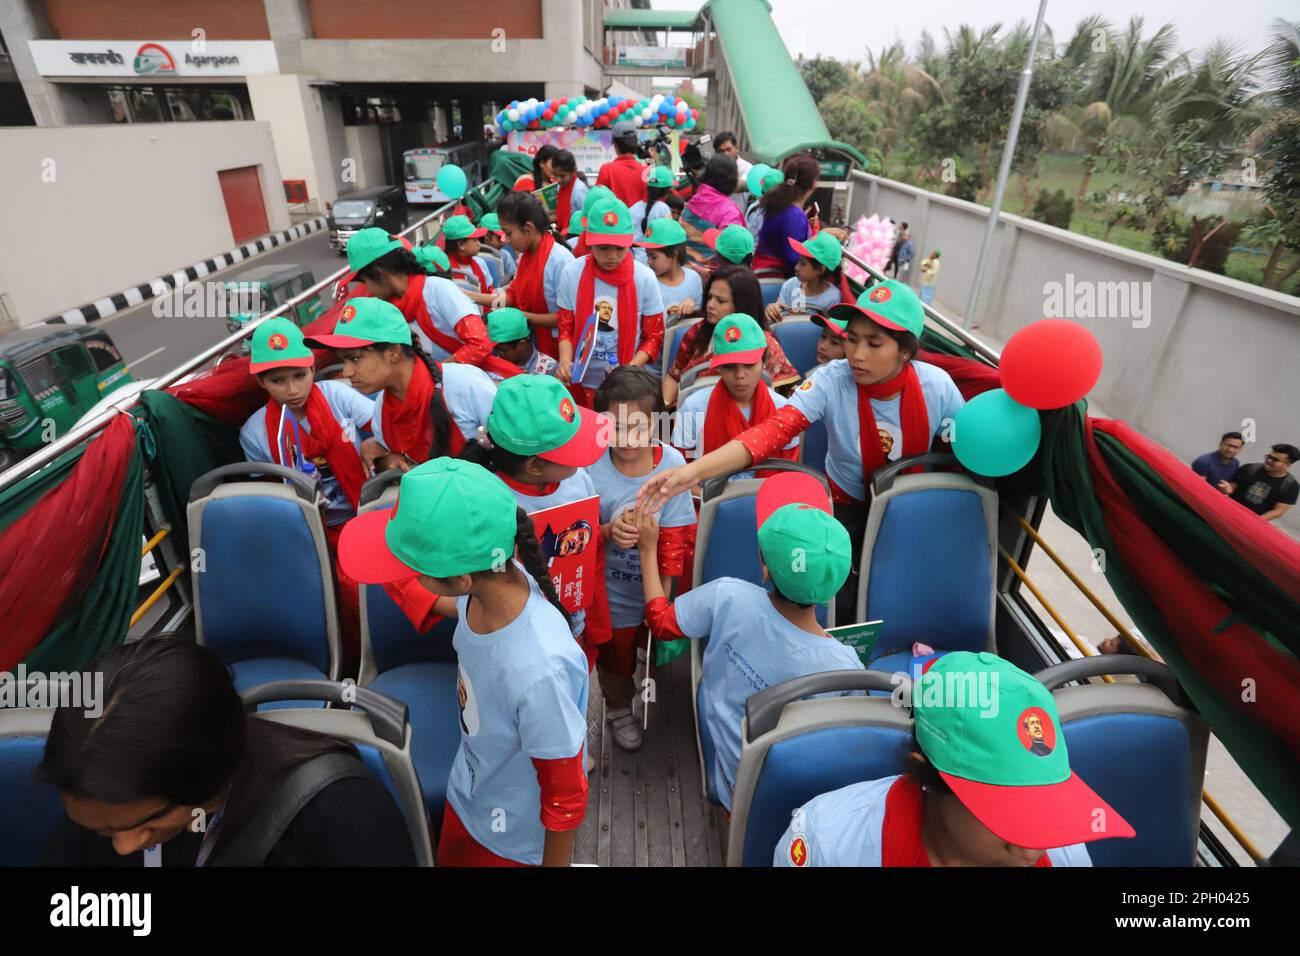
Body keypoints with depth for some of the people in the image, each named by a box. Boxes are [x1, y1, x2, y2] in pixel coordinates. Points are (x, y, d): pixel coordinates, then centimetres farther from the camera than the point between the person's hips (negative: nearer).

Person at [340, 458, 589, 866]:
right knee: (451, 859, 31)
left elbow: (566, 798, -24)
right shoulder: (491, 576, -25)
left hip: (517, 838, -5)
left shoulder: (539, 670, -43)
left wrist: (556, 863, -11)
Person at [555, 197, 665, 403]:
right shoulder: (572, 273, -7)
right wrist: (565, 361, -16)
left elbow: (654, 336, -3)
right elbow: (566, 328, 2)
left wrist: (629, 369, -18)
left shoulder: (644, 278, -10)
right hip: (581, 381, 1)